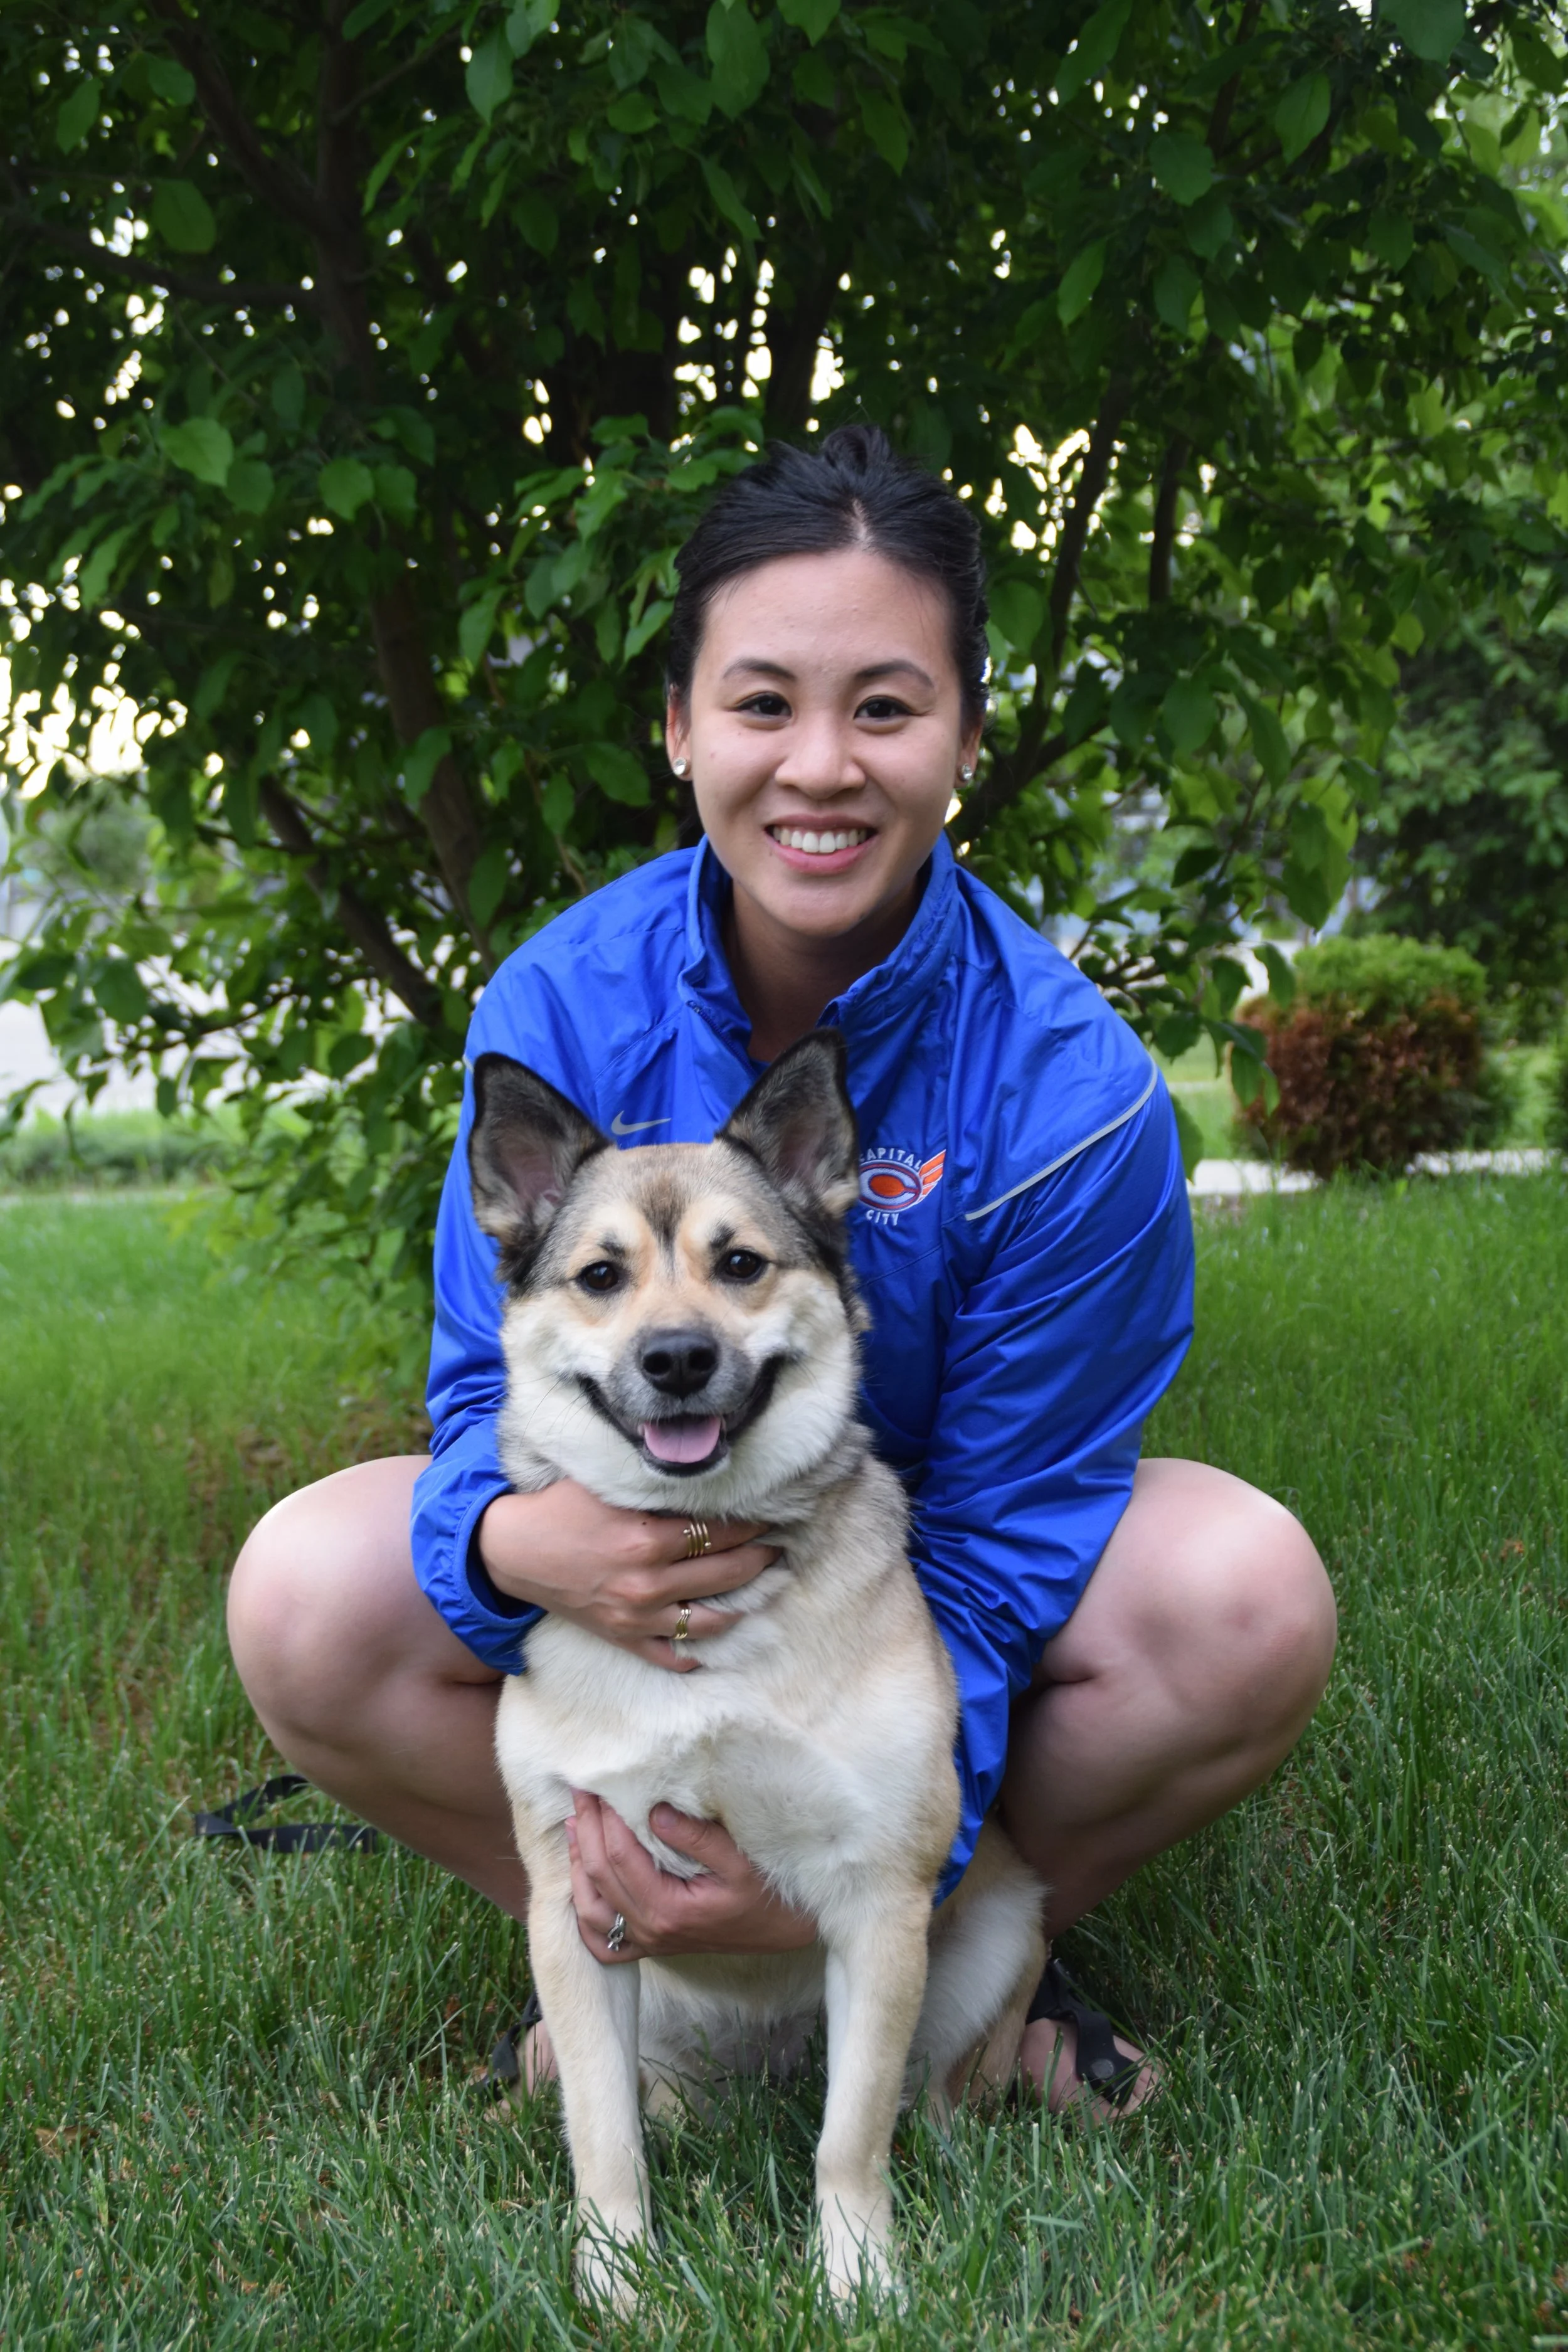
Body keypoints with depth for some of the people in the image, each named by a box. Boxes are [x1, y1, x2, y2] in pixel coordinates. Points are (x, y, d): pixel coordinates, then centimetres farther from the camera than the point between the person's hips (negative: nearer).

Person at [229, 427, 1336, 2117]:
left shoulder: (1068, 1087, -25)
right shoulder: (561, 1007, -19)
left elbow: (1003, 1528, -22)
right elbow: (494, 1381, -15)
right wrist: (518, 1538, -41)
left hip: (931, 1575, -1)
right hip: (637, 1575, 1)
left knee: (1250, 1600, -30)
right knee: (300, 1601, -26)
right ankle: (620, 1952, -3)